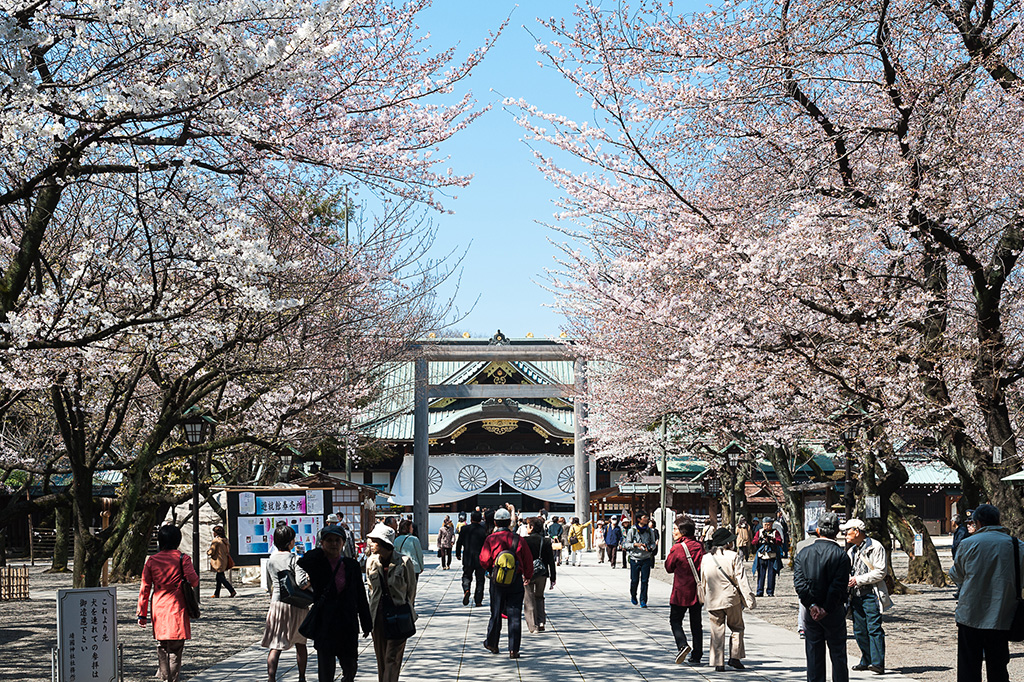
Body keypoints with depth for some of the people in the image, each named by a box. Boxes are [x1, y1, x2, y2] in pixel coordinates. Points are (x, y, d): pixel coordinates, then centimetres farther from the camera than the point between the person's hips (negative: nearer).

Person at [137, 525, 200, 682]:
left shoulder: (151, 561, 3)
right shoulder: (183, 559, -5)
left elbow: (144, 588, 3)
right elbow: (194, 581, -10)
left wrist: (142, 614, 8)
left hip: (159, 610, 3)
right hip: (177, 609, -3)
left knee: (161, 646, 16)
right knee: (175, 648, 0)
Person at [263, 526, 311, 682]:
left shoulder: (270, 560, 5)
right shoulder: (294, 559, -11)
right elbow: (302, 584, -23)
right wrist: (310, 578, -3)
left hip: (276, 604, 3)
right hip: (296, 605, -3)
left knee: (275, 645, 0)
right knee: (300, 643, 14)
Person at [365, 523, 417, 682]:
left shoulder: (404, 562, -11)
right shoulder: (371, 562, 1)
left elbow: (411, 590, 1)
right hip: (378, 615, 4)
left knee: (392, 658, -7)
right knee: (381, 658, 9)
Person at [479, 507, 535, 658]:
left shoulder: (490, 539, -4)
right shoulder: (518, 539, 0)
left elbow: (484, 560, -8)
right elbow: (528, 560, 5)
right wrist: (528, 577, 23)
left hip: (497, 581, 0)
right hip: (516, 582, 0)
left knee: (496, 613, 14)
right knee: (515, 616, 2)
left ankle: (492, 643, 29)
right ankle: (513, 649, -1)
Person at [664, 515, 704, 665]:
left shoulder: (677, 548, -14)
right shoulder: (699, 546, 1)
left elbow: (669, 567, -1)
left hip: (681, 591, -5)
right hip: (697, 591, 5)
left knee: (675, 620, 8)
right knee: (696, 623, 11)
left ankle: (682, 645, -16)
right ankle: (696, 656, 11)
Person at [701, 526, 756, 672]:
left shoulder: (706, 558, 5)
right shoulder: (734, 557, -8)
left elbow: (703, 581, 13)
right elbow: (741, 580, -11)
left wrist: (705, 598, 26)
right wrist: (749, 599, -8)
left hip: (712, 600, 3)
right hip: (731, 599, -3)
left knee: (717, 632, 7)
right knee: (737, 627, 14)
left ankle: (718, 663, 4)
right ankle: (735, 657, 4)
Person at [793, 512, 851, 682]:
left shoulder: (804, 553, 2)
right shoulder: (841, 555, -9)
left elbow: (799, 582, -8)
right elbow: (838, 587, -16)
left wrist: (812, 605, -11)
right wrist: (826, 609, -13)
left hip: (811, 611, 3)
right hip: (834, 611, -3)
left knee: (814, 654, 9)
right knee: (838, 655, 7)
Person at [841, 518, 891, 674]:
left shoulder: (875, 547, -6)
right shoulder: (851, 551, 19)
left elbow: (881, 572, -13)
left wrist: (859, 579, -14)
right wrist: (848, 580, 7)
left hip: (871, 595, -8)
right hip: (856, 595, 8)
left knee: (874, 628, -12)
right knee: (859, 630, 7)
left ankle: (878, 663, -13)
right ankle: (866, 661, 16)